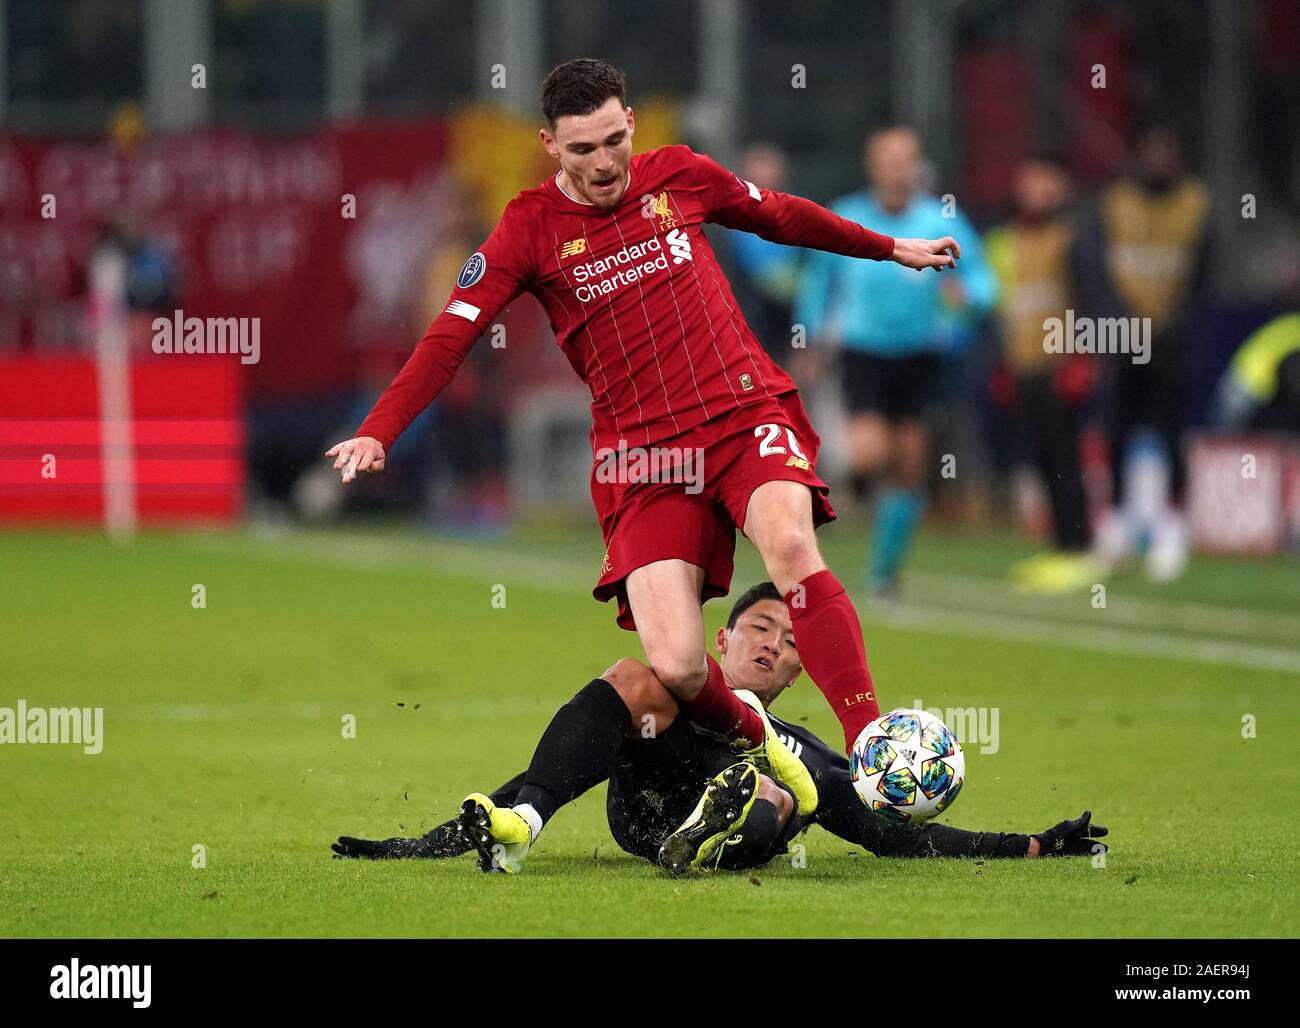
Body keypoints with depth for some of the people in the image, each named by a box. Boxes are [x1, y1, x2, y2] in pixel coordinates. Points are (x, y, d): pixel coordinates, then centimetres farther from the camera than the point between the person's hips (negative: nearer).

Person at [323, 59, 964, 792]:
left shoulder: (679, 176, 7)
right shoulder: (531, 229, 0)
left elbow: (778, 215, 25)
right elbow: (451, 337, -6)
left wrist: (891, 249, 37)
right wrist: (379, 432, -20)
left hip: (748, 412, 1)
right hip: (644, 454, -1)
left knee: (790, 546, -32)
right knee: (675, 667, -15)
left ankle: (872, 745, -28)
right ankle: (754, 742, 18)